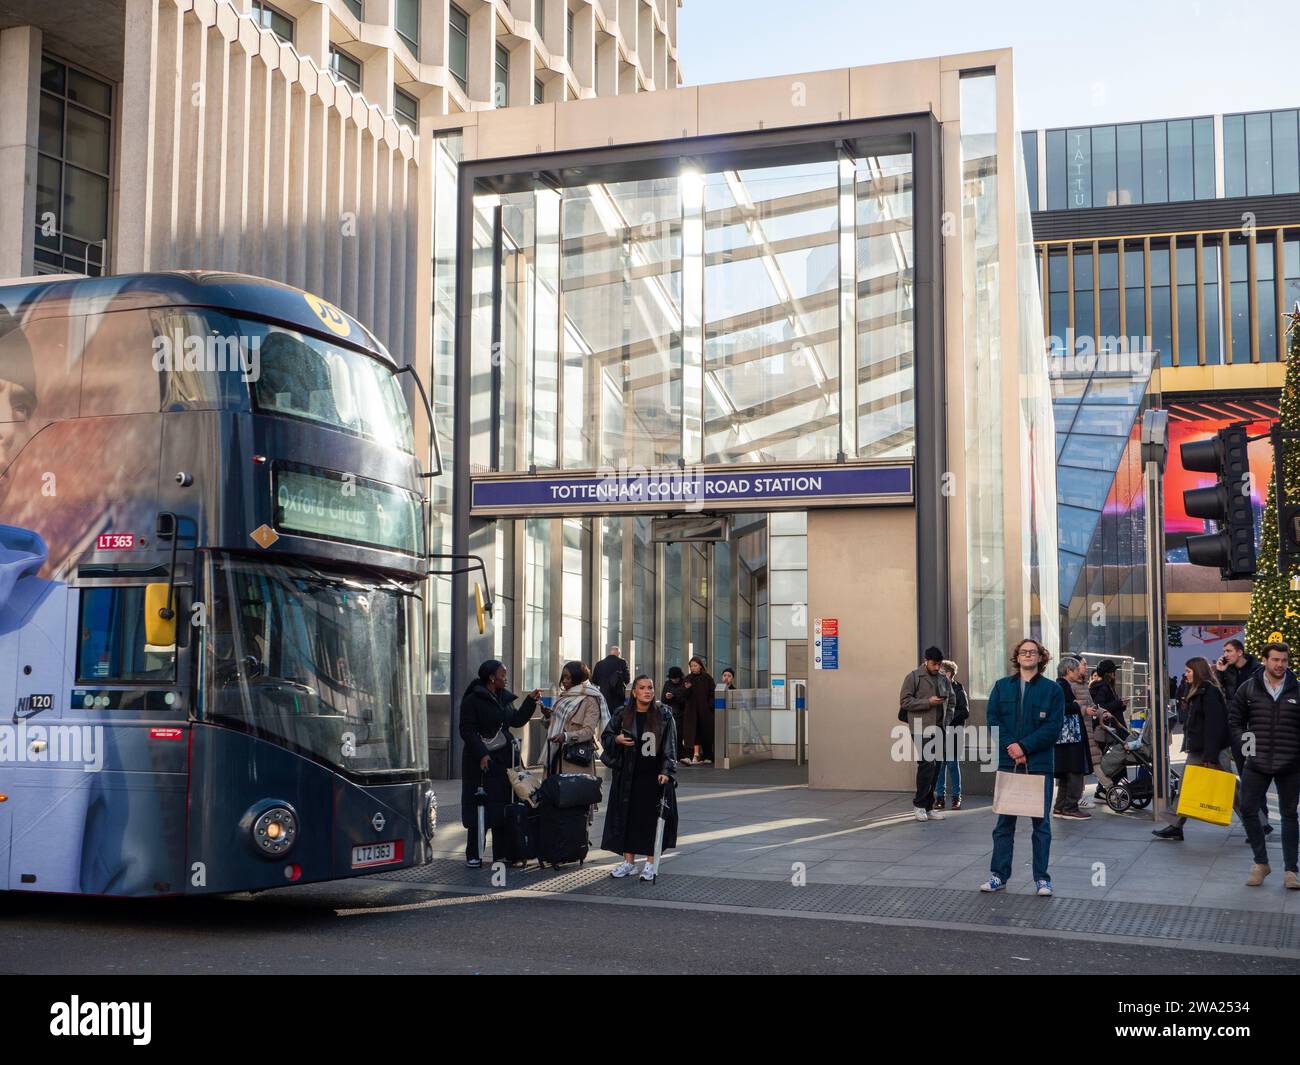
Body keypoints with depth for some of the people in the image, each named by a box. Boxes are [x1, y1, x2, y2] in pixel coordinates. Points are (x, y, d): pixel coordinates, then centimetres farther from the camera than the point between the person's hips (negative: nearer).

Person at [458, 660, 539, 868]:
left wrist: (531, 701, 10)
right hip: (481, 761, -7)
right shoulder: (472, 700, -9)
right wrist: (481, 754, -20)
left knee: (502, 803, 4)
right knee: (480, 806, -5)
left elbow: (517, 721, 18)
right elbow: (467, 730, -12)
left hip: (503, 758, 7)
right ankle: (473, 854, 3)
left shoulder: (504, 698, 13)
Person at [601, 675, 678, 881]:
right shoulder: (623, 715, 2)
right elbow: (605, 736, 12)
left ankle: (650, 863, 10)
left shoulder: (663, 715, -2)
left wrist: (666, 771, -12)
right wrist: (617, 739, -10)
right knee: (628, 816, 5)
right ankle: (629, 862, 16)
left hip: (654, 776, -2)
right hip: (628, 776, 2)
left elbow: (670, 745, -3)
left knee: (652, 817, 0)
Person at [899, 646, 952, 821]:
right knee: (927, 764, -14)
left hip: (939, 728, 6)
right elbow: (905, 701, -8)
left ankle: (928, 807, 14)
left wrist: (947, 720, 12)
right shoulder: (913, 677, -3)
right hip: (921, 728, -6)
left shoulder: (943, 679, 15)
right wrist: (928, 702, -15)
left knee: (936, 767, 6)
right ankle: (919, 804, -1)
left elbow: (951, 701, 26)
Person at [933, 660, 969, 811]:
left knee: (953, 764, 3)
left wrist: (949, 717, -16)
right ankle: (940, 796, 13)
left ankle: (956, 797, 12)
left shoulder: (958, 690, -4)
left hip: (952, 732, -4)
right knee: (939, 765, 6)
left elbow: (965, 712, -7)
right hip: (938, 732, 4)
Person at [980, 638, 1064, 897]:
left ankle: (1042, 878, 13)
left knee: (1041, 822, 5)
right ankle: (999, 875, 12)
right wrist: (1011, 747, -12)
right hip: (1007, 763, 2)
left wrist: (1024, 747, -15)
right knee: (1004, 822, 6)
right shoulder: (1002, 686, 8)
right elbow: (993, 720, 2)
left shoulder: (1052, 690, 1)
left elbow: (1052, 727, -7)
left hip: (1039, 764, -2)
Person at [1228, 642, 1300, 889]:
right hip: (1256, 764, 1)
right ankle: (1261, 863, 17)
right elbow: (1234, 720, 9)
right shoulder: (1248, 688, 1)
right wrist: (1244, 744, -1)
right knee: (1247, 810, 1)